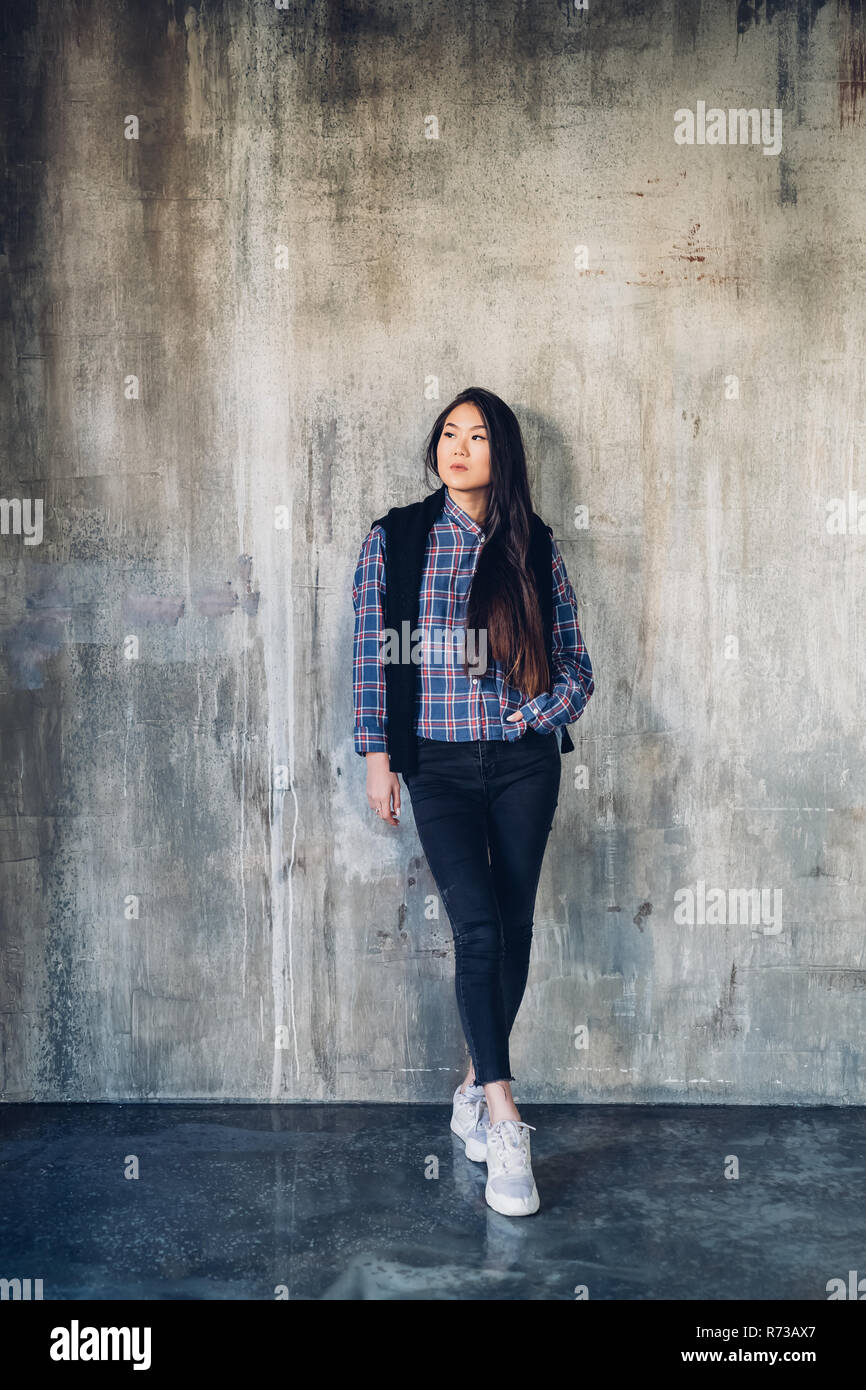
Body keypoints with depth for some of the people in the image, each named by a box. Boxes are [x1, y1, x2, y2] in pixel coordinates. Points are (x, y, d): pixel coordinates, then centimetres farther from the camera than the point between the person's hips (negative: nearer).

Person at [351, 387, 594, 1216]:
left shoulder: (533, 548, 5)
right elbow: (371, 652, 1)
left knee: (514, 927, 7)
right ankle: (505, 1127, -6)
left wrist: (539, 714, -10)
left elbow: (575, 665, 7)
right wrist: (377, 753, -4)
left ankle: (476, 1087, 26)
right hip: (438, 764, -2)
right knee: (478, 928, -11)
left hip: (523, 760, 2)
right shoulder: (394, 539, 2)